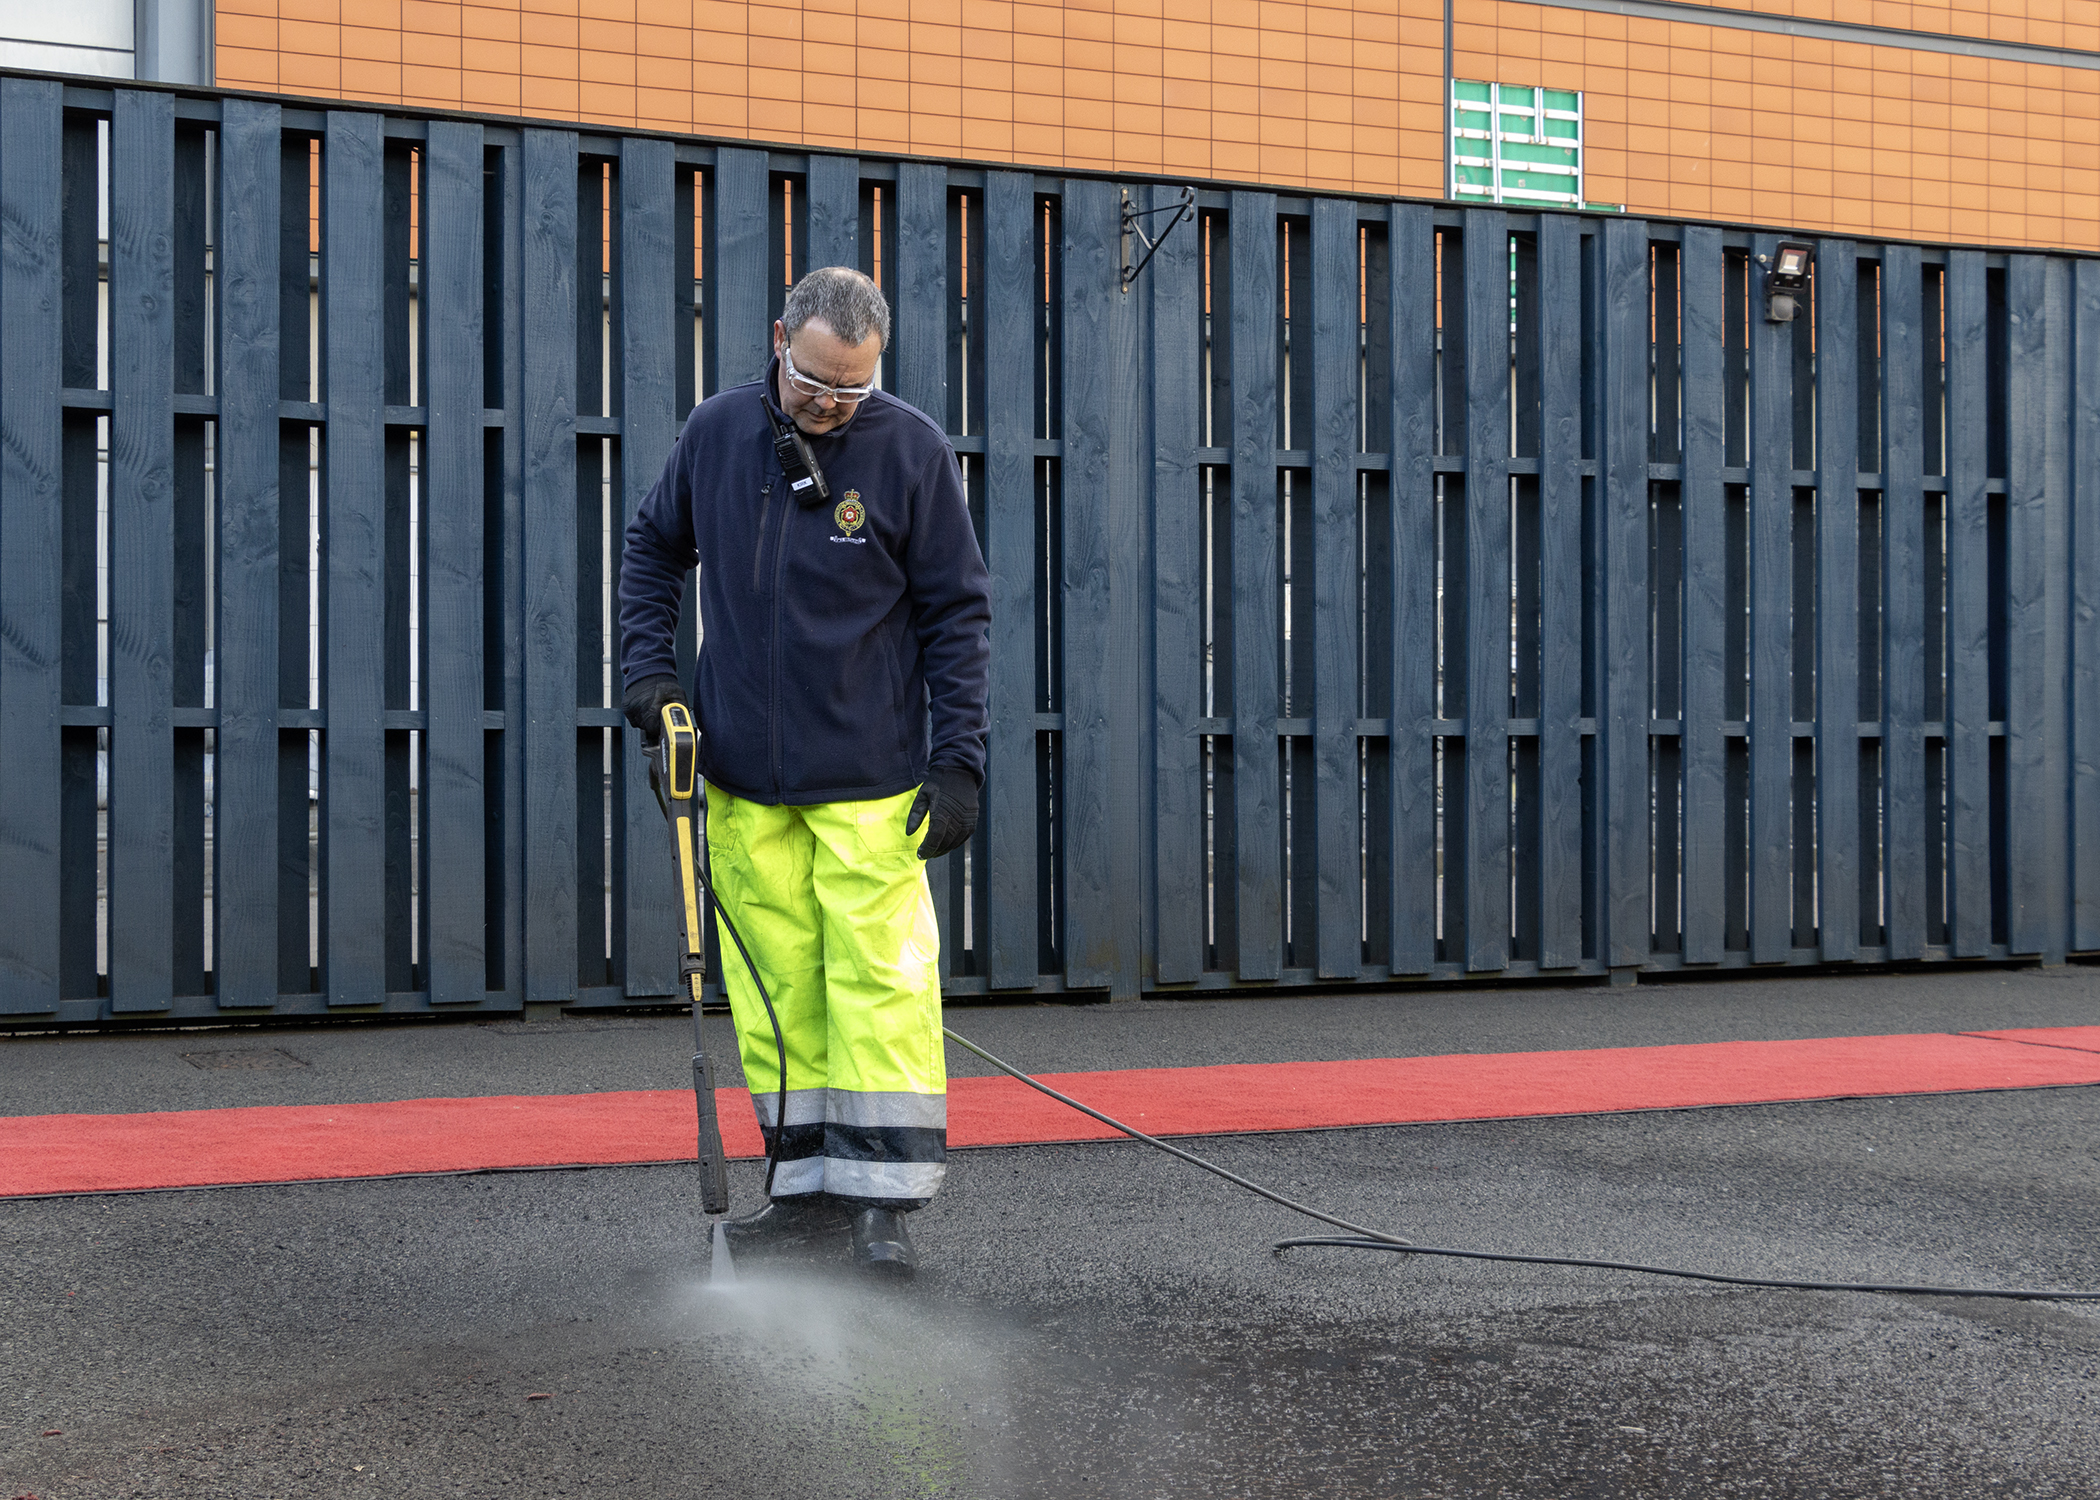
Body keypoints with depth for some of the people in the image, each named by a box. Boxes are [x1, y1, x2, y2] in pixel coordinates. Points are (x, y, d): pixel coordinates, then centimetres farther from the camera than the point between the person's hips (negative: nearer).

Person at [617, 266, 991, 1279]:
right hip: (743, 778, 3)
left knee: (879, 979, -6)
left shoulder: (912, 452, -6)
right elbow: (653, 548, 19)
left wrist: (958, 762, -7)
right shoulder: (716, 433, 2)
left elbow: (958, 614, -2)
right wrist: (648, 667, 6)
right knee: (775, 984, 7)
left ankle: (885, 1199, 1)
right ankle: (810, 1186, 17)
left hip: (869, 778, -3)